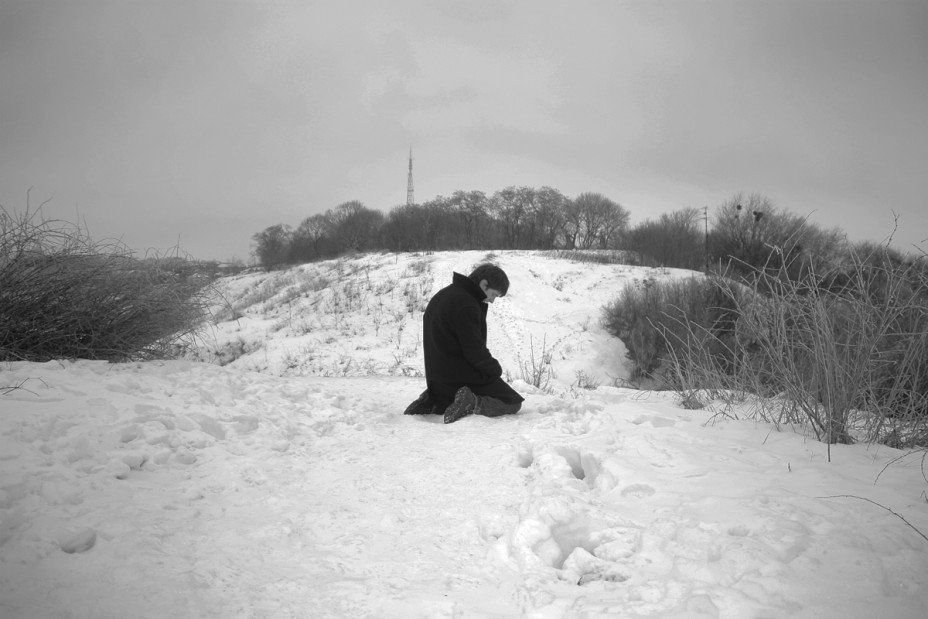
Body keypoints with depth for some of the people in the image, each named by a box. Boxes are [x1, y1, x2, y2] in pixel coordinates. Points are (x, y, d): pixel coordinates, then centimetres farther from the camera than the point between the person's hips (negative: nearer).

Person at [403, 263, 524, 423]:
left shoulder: (442, 296, 11)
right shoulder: (465, 304, -20)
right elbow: (474, 350, -20)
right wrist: (496, 369, -6)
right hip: (463, 377, -9)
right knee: (513, 403, 0)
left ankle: (433, 400, 11)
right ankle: (474, 403, -22)